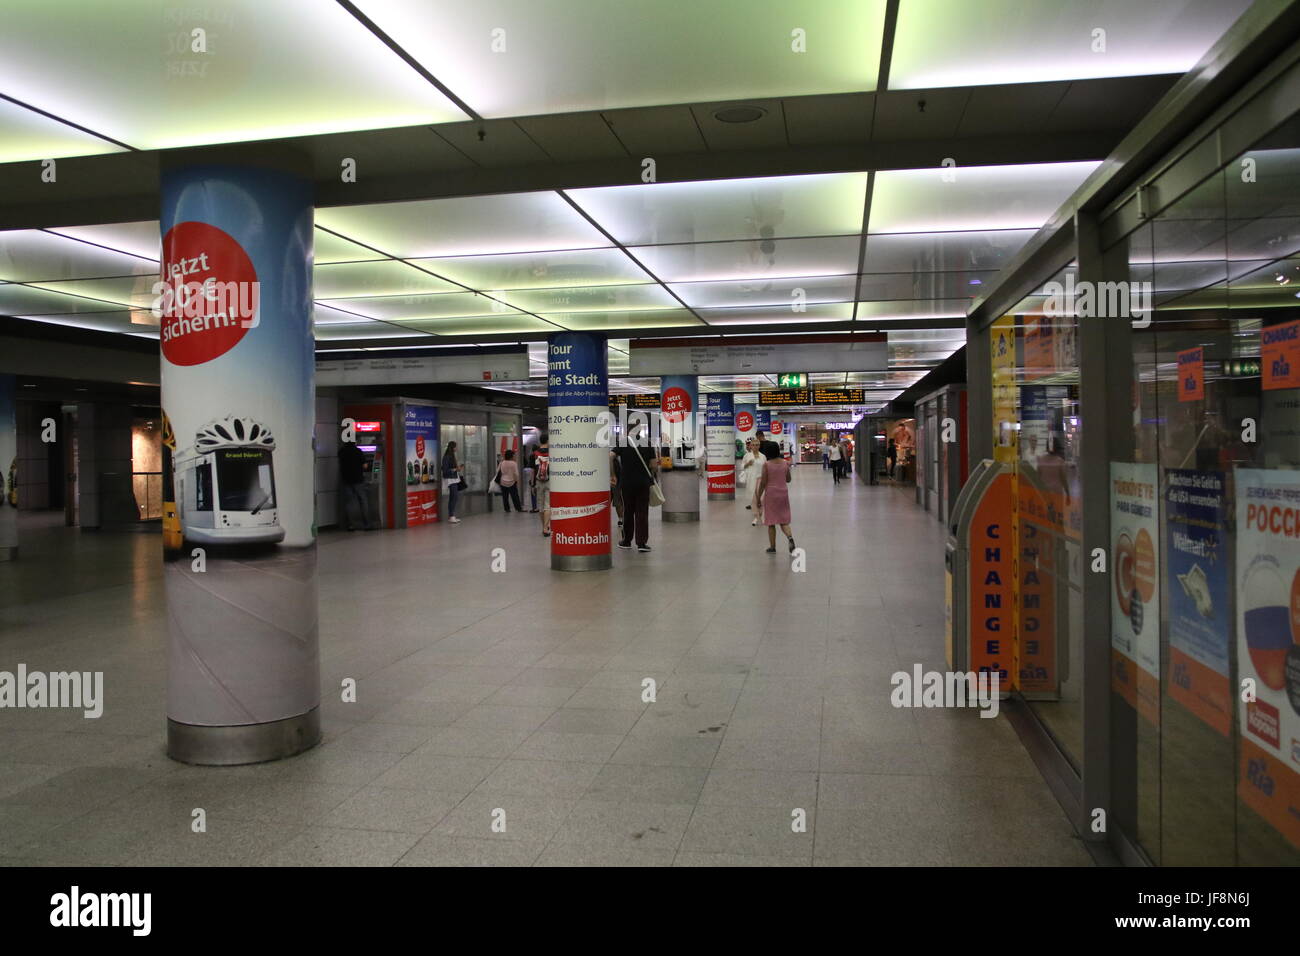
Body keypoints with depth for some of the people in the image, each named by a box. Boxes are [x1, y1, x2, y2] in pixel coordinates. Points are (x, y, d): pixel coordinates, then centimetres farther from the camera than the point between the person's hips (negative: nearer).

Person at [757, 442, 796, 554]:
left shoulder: (766, 464, -12)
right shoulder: (785, 463, 0)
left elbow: (763, 482, -11)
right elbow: (788, 480, 9)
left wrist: (759, 497, -2)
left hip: (770, 493, -3)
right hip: (783, 493, 3)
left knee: (771, 522, 7)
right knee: (783, 521, 11)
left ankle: (772, 547, 12)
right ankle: (790, 537, -16)